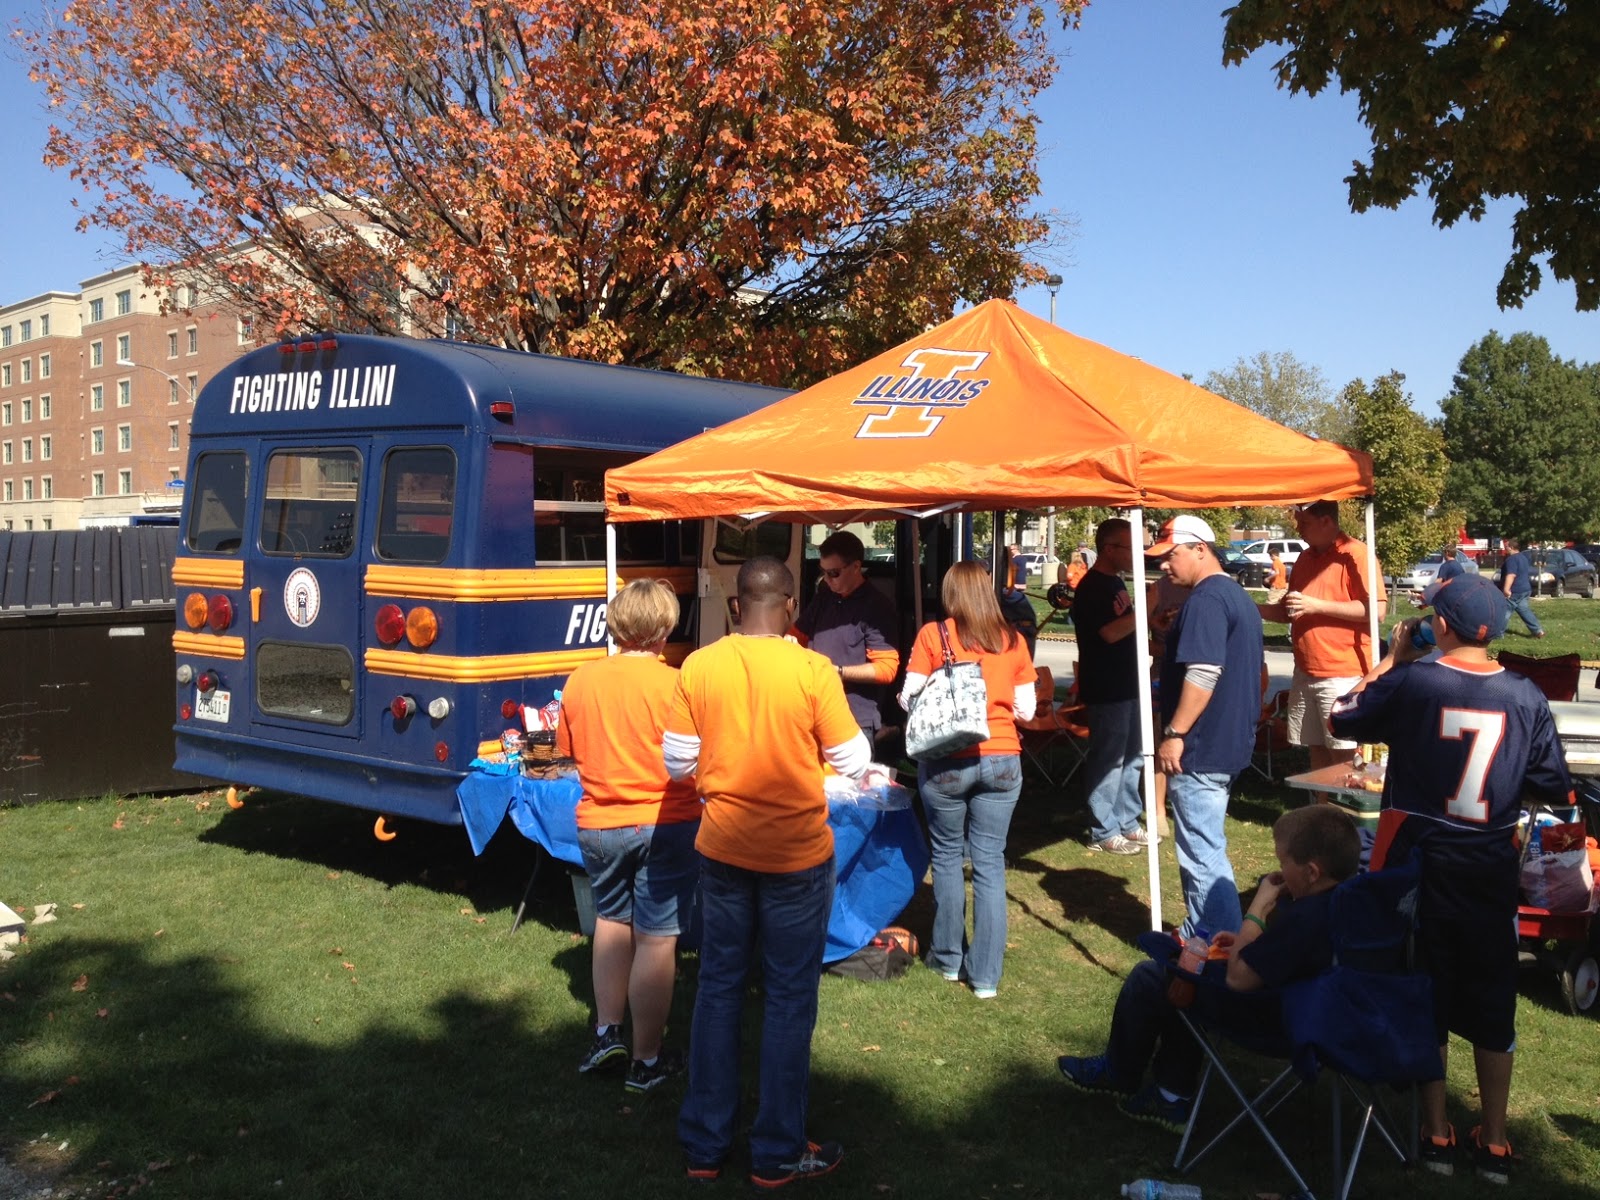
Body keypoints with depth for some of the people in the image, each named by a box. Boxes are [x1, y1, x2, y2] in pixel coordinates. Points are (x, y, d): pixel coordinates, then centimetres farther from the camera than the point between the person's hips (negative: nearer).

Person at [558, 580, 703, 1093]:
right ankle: (647, 1061, 14)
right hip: (665, 825, -4)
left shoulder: (581, 680, -3)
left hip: (598, 825, 4)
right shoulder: (675, 685, -16)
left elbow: (570, 750, 8)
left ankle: (607, 1031, 29)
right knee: (656, 940, 4)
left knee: (611, 920, 25)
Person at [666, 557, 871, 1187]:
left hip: (722, 849, 3)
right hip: (796, 854, -3)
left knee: (718, 988, 15)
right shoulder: (813, 670, -14)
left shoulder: (699, 667, -6)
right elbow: (853, 762, -7)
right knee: (789, 998, 9)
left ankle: (703, 1145, 25)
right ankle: (777, 1153, 20)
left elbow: (678, 763, 0)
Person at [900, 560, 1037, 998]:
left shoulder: (932, 634, -3)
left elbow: (910, 698, -4)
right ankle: (985, 974, 9)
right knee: (990, 863, 6)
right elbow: (1025, 709, 6)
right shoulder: (1012, 641, 4)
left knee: (947, 856, 15)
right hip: (1002, 761, 2)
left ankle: (948, 957, 25)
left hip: (946, 761, -2)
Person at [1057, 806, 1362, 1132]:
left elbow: (1238, 978, -29)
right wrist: (1247, 942, 0)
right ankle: (1173, 1096, 26)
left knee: (1149, 977, 2)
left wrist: (1258, 909, -23)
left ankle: (1118, 1074, 26)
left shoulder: (1304, 918, -36)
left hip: (1271, 1017, -10)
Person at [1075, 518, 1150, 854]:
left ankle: (1127, 823, 26)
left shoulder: (1115, 582, 14)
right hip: (1106, 690, -10)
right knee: (1108, 760, -3)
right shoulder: (1091, 588, -16)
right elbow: (1110, 632, -26)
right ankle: (1103, 832, 5)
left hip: (1127, 685, 10)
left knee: (1132, 757, 15)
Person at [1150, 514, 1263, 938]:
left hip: (1201, 749, -11)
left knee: (1203, 855, -4)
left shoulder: (1206, 600, -17)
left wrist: (1174, 733, -21)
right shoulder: (1237, 596, 16)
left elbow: (1203, 675, -25)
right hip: (1228, 742, 11)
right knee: (1203, 848, 18)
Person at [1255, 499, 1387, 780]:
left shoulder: (1355, 554, -9)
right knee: (1316, 749, 11)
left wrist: (1317, 605, -18)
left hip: (1342, 675, -7)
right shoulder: (1305, 558, 15)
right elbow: (1289, 611, 24)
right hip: (1305, 672, 7)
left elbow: (1376, 609, -17)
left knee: (1343, 754, -3)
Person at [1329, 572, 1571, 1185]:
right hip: (1492, 870, 2)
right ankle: (1494, 1142, 24)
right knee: (1492, 1004, 15)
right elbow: (1556, 790, 0)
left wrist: (1391, 658, 9)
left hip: (1417, 863, -2)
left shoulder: (1411, 682, -13)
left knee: (1424, 997, 12)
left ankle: (1436, 1134, 20)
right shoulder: (1526, 697, -6)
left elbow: (1344, 720, 3)